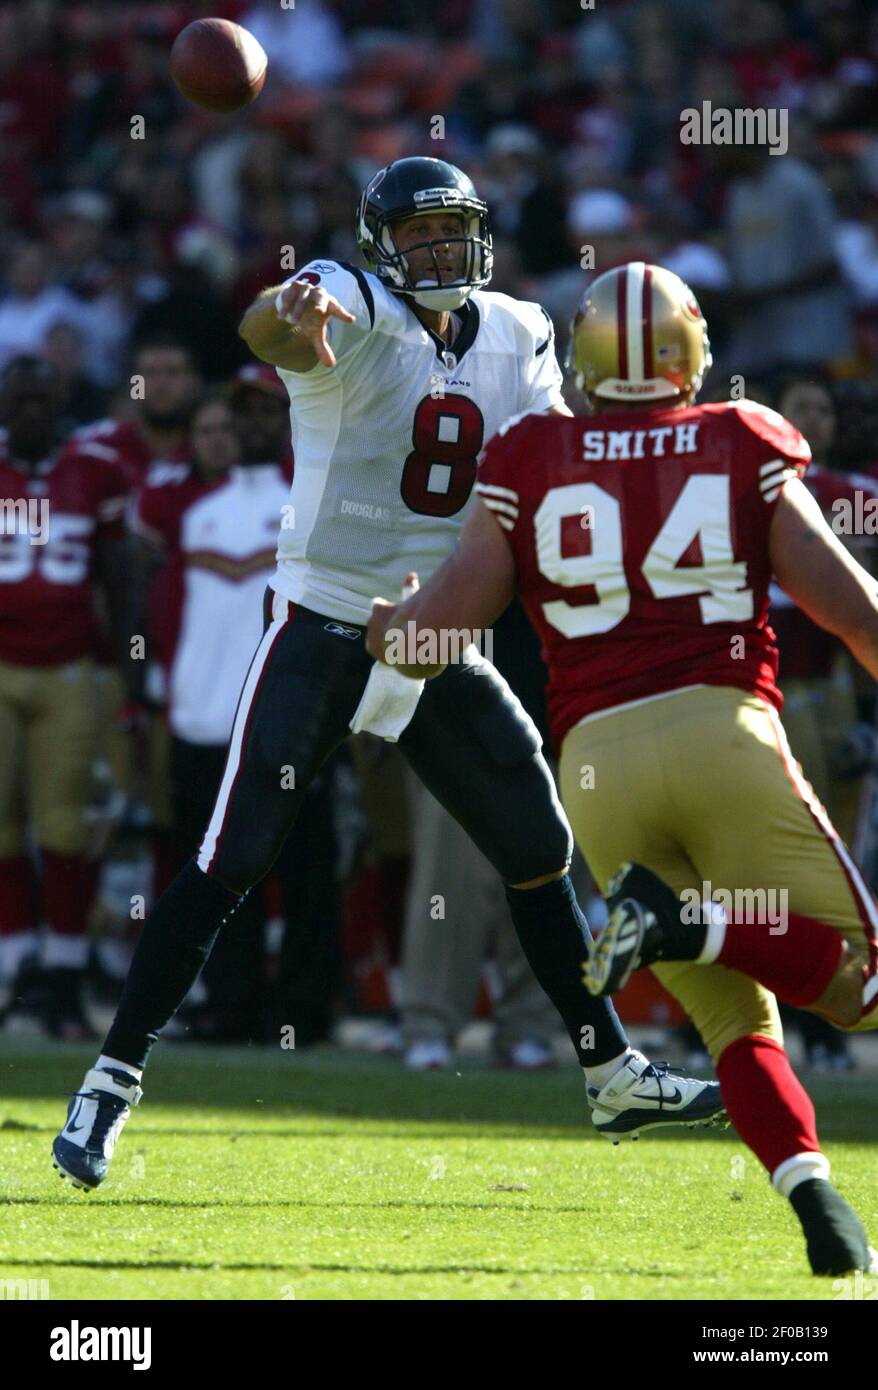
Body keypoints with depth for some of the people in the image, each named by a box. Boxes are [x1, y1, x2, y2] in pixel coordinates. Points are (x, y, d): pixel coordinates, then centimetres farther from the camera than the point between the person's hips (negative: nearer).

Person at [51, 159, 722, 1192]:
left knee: (539, 851, 10)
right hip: (325, 629, -6)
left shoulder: (516, 338, 7)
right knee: (231, 861, -12)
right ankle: (113, 1078, -6)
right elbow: (270, 327, -36)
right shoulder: (352, 312, -13)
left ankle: (613, 1077, 24)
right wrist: (290, 317, -61)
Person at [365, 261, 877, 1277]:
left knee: (737, 1022, 11)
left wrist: (376, 628, 29)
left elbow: (452, 610, 7)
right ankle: (690, 923, -22)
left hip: (598, 760, 2)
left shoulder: (529, 462, 10)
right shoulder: (744, 448, 9)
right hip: (722, 730, -2)